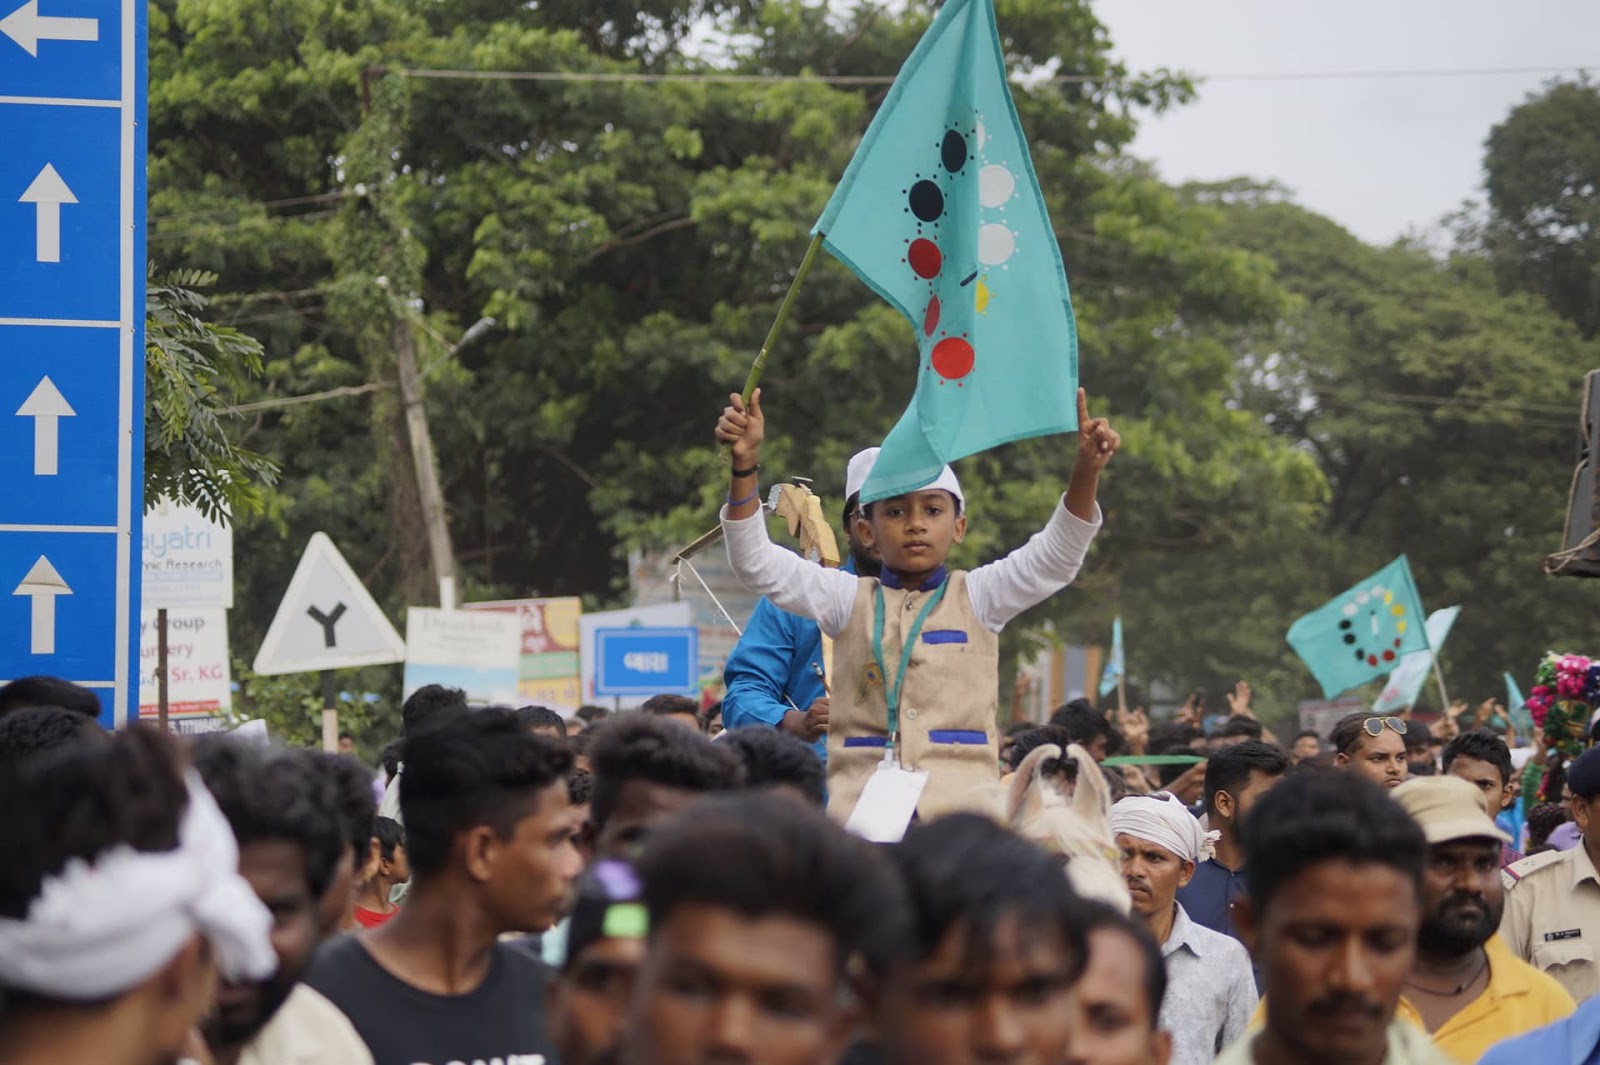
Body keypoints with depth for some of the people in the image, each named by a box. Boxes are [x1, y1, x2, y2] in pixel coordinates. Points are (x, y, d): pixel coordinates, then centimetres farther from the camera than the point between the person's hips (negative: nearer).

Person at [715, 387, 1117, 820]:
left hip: (963, 804, -1)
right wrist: (745, 465, -9)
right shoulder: (850, 599, 11)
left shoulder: (976, 597, 10)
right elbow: (757, 562, 4)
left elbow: (1056, 556, -2)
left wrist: (1086, 470, -18)